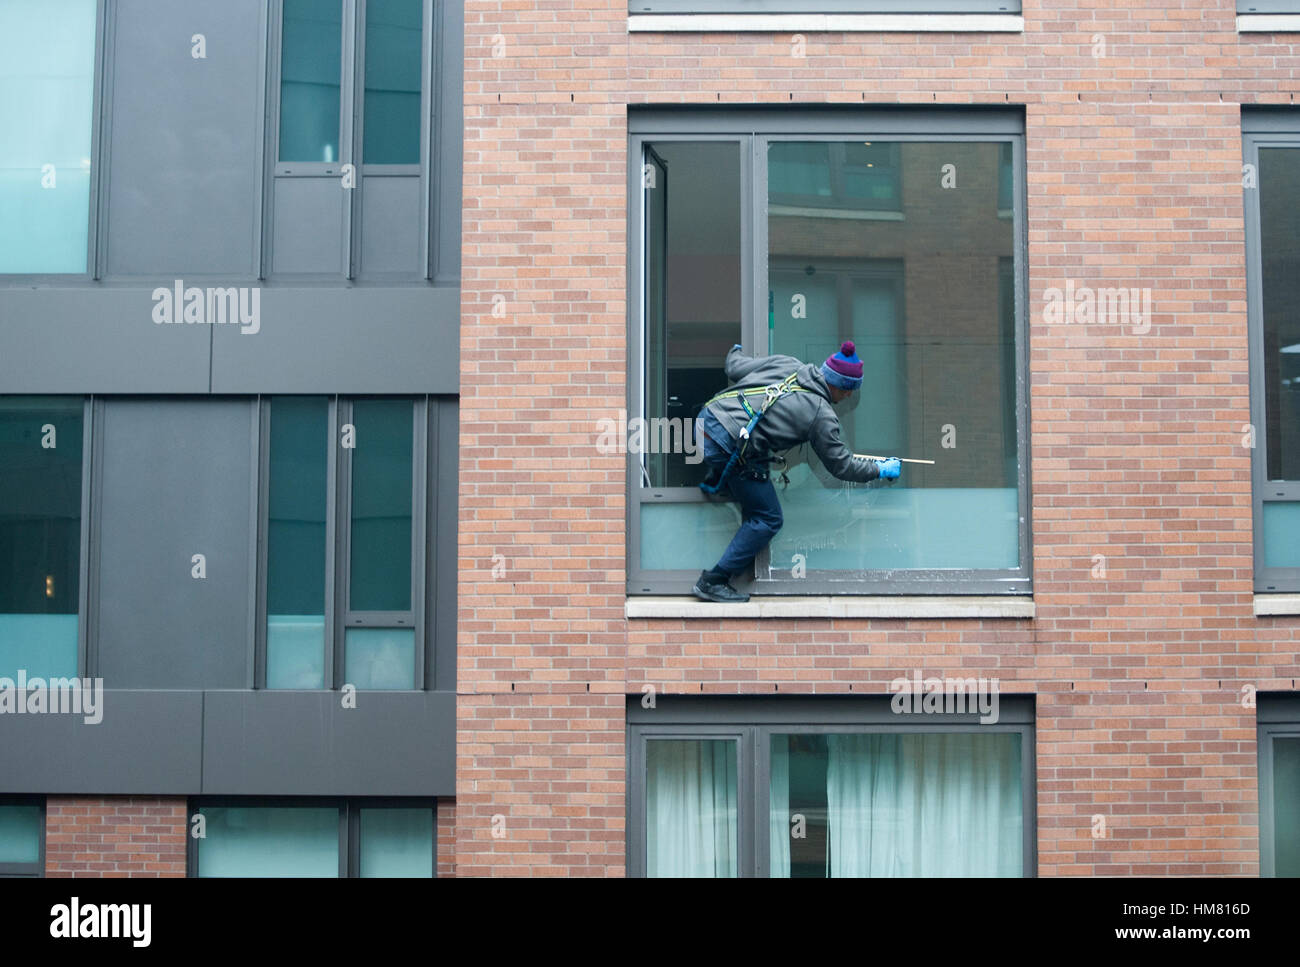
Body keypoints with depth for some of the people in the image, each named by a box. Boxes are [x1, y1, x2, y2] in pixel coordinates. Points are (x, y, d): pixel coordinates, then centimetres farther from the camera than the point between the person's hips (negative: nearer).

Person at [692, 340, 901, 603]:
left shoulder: (787, 364, 7)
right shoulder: (822, 416, -5)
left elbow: (735, 368, 13)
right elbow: (841, 465, 5)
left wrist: (736, 352, 37)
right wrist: (881, 470, 21)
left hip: (707, 419, 7)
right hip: (730, 451, -7)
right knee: (768, 519, 7)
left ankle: (715, 482, 41)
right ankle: (713, 582, 6)